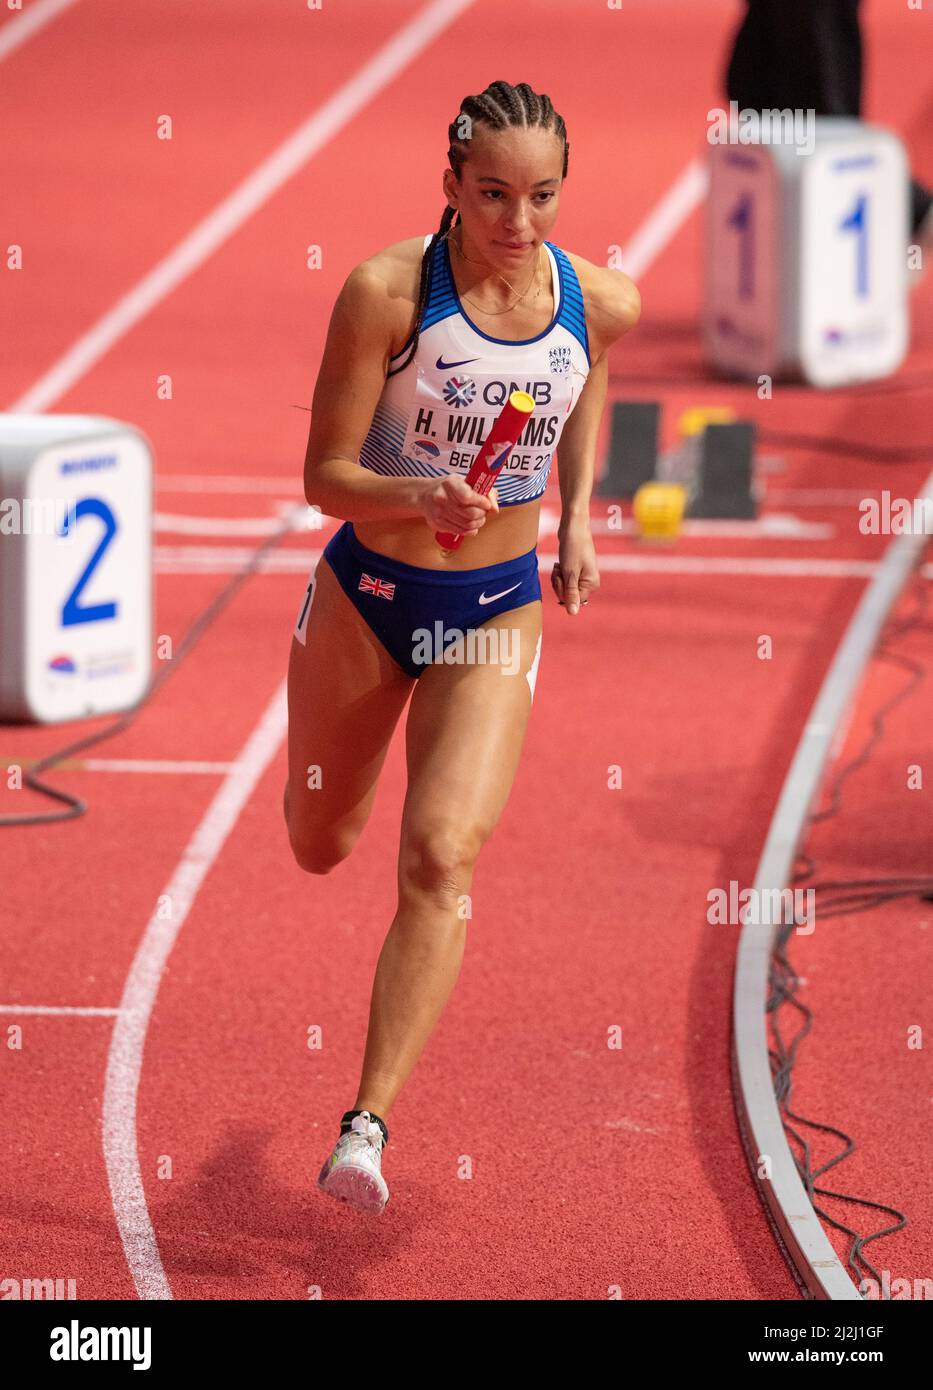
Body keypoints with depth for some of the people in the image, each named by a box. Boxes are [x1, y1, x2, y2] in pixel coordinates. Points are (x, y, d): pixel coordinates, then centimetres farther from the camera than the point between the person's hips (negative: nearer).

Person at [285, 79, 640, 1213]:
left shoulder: (602, 302, -11)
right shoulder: (386, 292, -21)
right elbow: (324, 476, -18)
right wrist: (421, 495, -38)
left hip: (498, 610, 0)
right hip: (365, 595, 0)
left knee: (439, 859, -17)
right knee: (319, 848, 19)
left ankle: (370, 1121, -16)